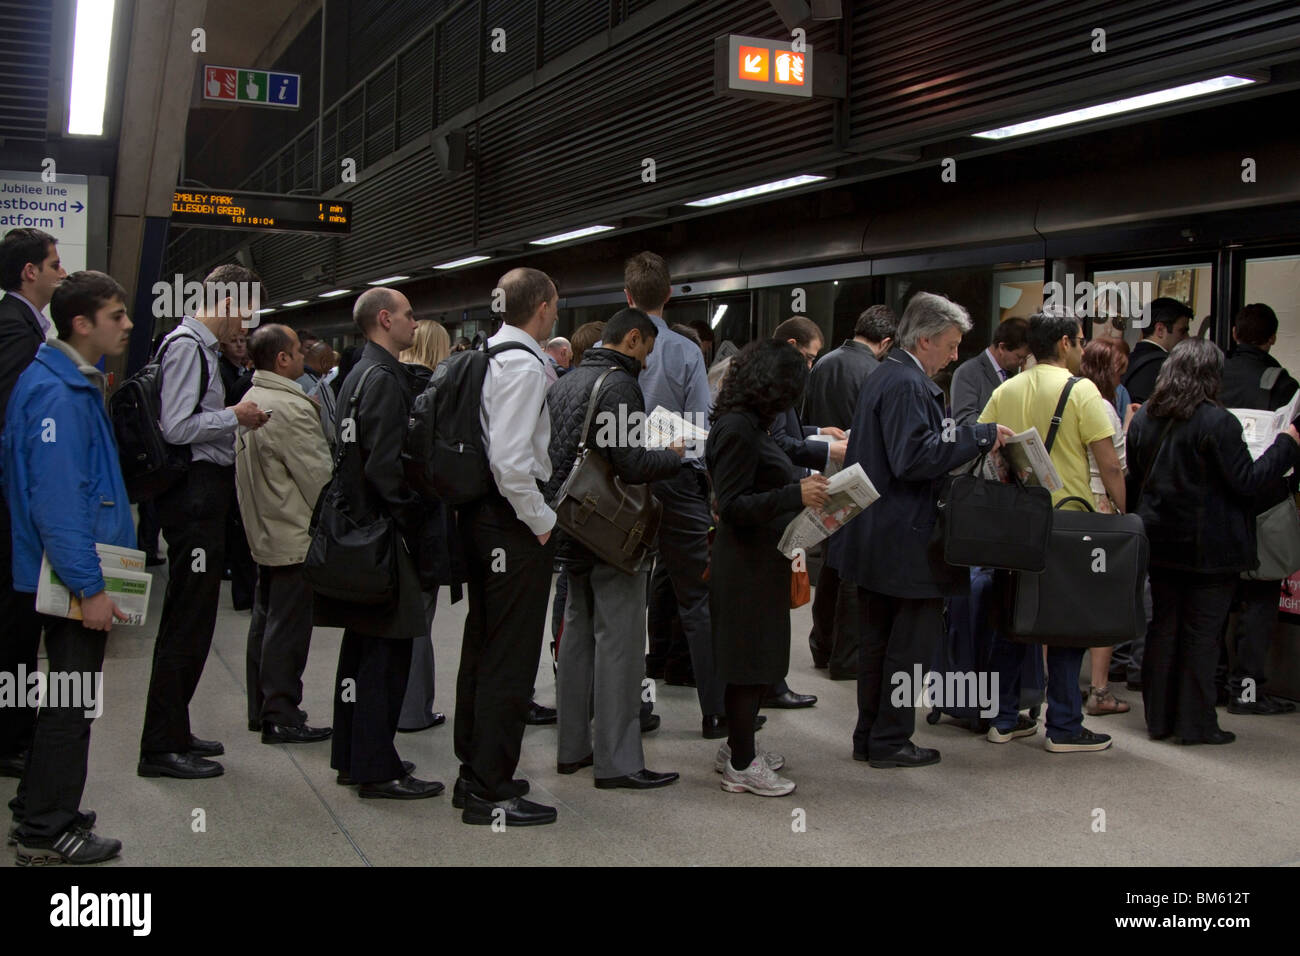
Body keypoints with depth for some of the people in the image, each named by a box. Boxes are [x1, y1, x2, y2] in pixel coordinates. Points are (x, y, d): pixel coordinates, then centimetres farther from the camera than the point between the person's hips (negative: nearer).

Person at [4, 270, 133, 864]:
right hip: (75, 573, -10)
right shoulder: (58, 395, -19)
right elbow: (57, 499, -25)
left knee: (69, 697, 19)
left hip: (73, 572, 10)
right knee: (73, 703, -1)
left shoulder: (76, 385, 13)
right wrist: (89, 587, -25)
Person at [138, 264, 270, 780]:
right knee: (187, 623, -4)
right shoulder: (187, 345, -14)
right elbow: (176, 427, -21)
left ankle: (173, 732, 28)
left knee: (191, 620, 17)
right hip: (194, 492, -11)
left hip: (203, 493, 11)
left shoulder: (201, 346, 16)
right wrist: (234, 416, -11)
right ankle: (161, 747, 4)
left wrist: (237, 419, 9)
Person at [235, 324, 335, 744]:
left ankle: (261, 709, 25)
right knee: (288, 627, -3)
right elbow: (319, 476, -18)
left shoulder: (250, 401, 8)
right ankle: (281, 716, 4)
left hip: (264, 532, 10)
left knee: (265, 622, 16)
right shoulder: (290, 409, -20)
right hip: (296, 536, -10)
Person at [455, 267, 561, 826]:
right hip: (514, 524, -10)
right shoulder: (524, 365, -17)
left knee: (482, 646, 18)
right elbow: (511, 459, -25)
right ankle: (491, 793, 5)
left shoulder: (486, 355, 11)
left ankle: (474, 772, 31)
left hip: (481, 514, 10)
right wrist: (542, 521, -15)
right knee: (510, 658, -3)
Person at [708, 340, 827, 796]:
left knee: (761, 661, 17)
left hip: (761, 561, 10)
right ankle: (741, 766, 10)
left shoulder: (751, 425, 12)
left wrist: (803, 486, 9)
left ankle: (738, 748, 29)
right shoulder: (737, 428, -20)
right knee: (750, 663, -1)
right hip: (747, 565, -10)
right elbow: (731, 505, -23)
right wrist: (795, 494, -27)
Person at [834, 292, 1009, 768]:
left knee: (878, 641, 17)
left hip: (876, 539, 11)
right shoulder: (907, 385, -18)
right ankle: (890, 741, 9)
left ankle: (870, 736, 26)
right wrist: (979, 436, -22)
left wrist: (971, 438, 16)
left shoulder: (885, 376, 15)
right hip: (905, 539, -11)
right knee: (912, 643, 1)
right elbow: (913, 458, -27)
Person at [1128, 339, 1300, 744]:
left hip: (1159, 543, 6)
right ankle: (1195, 723, 9)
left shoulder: (1143, 418, 3)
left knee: (1163, 628, 13)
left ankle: (1159, 718, 19)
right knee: (1201, 635, 3)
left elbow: (1136, 476, 12)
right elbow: (1247, 482, -13)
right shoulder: (1217, 422, -16)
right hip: (1207, 547, -6)